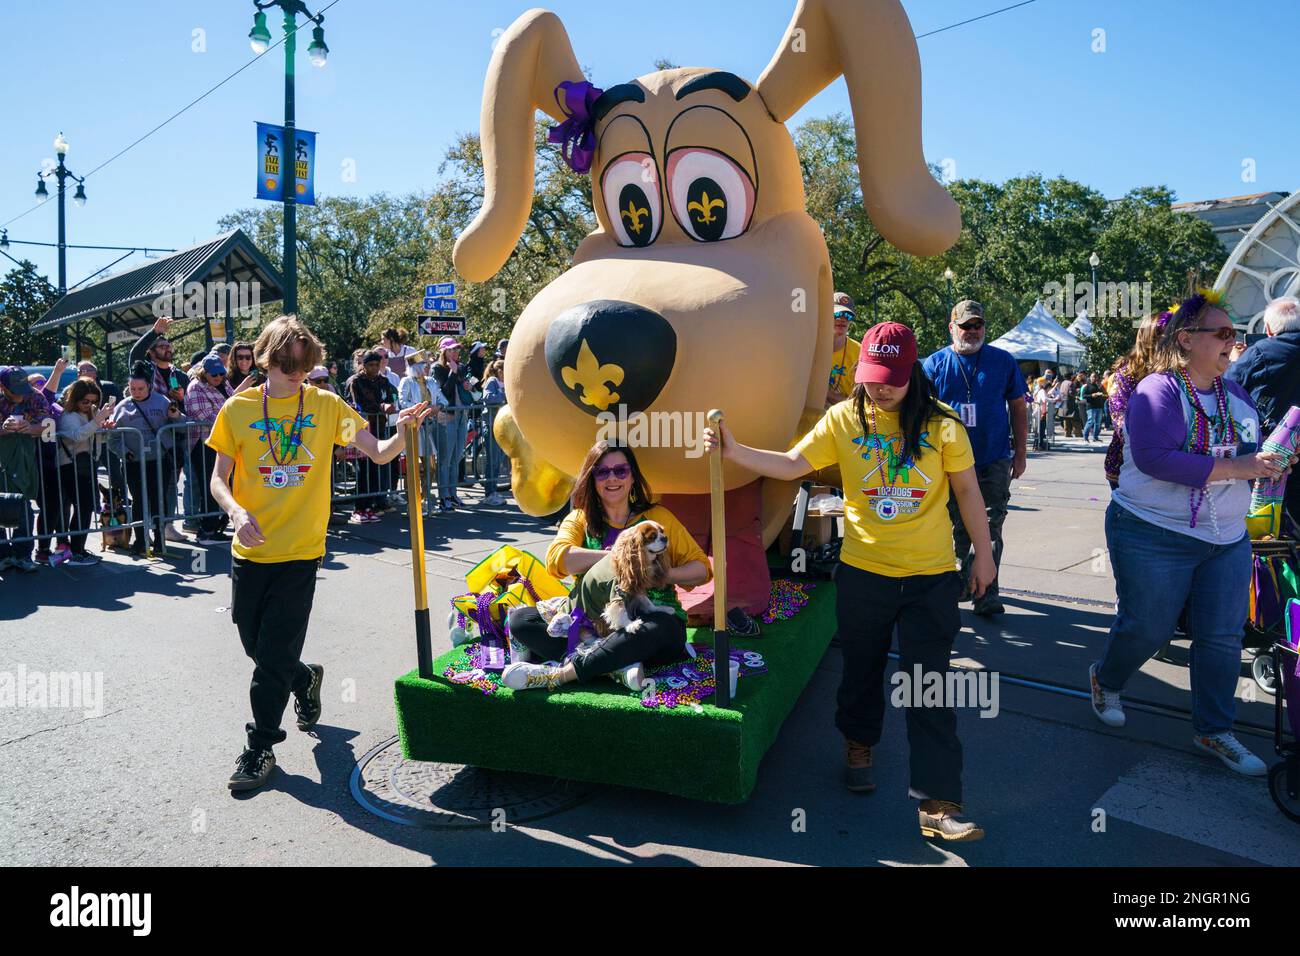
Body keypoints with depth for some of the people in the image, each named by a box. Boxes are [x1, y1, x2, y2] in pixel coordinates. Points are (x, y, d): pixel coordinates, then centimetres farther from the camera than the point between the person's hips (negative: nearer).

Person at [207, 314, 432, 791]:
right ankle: (305, 680, 45)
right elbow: (219, 479, 2)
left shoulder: (326, 405, -1)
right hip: (250, 551, 2)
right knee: (256, 647, 14)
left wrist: (404, 433, -27)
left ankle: (260, 747, 18)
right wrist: (237, 512, -18)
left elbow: (378, 453, -6)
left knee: (274, 656, 0)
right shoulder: (238, 409, 0)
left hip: (300, 553, -2)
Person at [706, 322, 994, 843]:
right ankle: (859, 744, 46)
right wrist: (734, 451, -17)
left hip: (931, 577, -1)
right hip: (863, 571, 1)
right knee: (862, 667, 19)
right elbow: (791, 464, -5)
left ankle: (937, 804, 6)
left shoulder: (941, 424, -6)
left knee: (930, 686, 0)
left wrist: (983, 553, 6)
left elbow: (967, 491, 2)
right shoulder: (843, 419, -4)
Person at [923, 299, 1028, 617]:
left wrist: (1020, 452, 5)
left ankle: (986, 593, 6)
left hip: (995, 460, 0)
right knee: (958, 528, 12)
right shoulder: (935, 364, 1)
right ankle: (959, 582, 29)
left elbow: (1017, 408, 7)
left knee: (991, 528, 0)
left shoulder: (1003, 361, 3)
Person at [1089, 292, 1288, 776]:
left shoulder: (1236, 394, 9)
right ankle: (1104, 681, 36)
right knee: (1146, 628, 6)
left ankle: (1213, 731, 24)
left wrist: (1276, 458, -5)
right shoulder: (1158, 390, -14)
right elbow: (1155, 458, -27)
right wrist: (1236, 468, -26)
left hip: (1228, 538, 6)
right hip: (1154, 537, -6)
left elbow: (1254, 453, 18)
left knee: (1223, 637, 8)